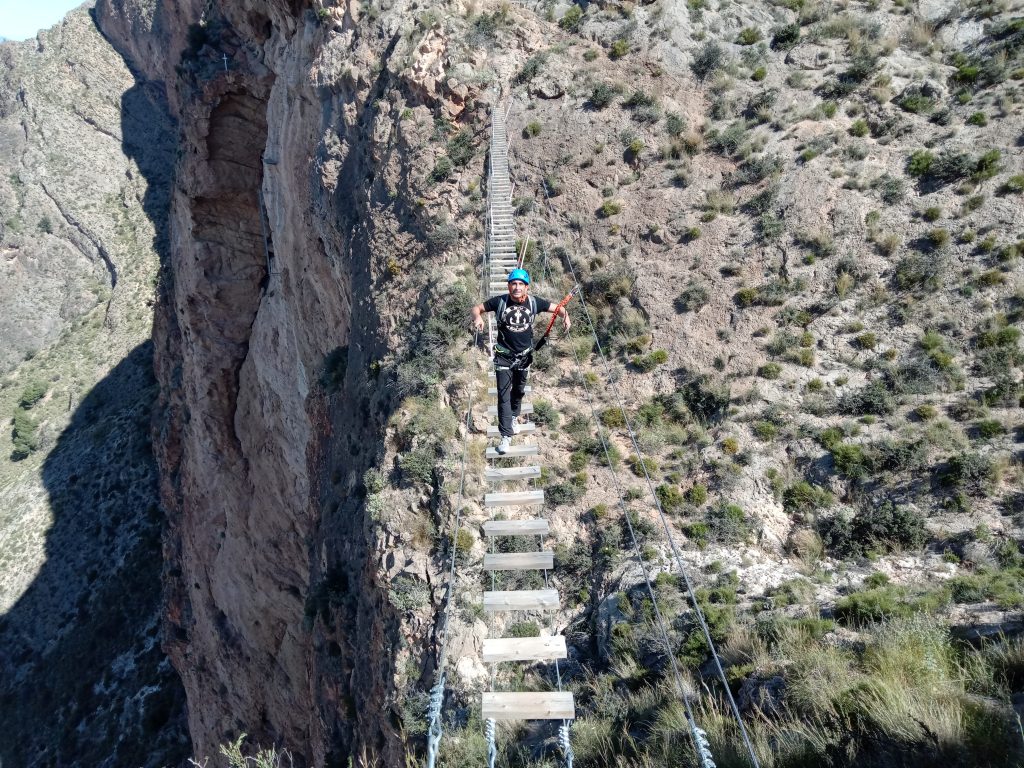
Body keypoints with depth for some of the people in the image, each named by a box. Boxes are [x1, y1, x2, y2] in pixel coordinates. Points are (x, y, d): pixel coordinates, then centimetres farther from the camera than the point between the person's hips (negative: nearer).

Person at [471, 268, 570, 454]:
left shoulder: (534, 302, -10)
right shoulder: (499, 302, -15)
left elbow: (557, 307, 0)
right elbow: (477, 308, -5)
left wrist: (565, 316, -23)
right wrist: (478, 317, -28)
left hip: (524, 356, 3)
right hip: (504, 356, -3)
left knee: (519, 391, 21)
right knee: (504, 395, -5)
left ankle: (513, 416, 50)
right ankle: (506, 435, 0)